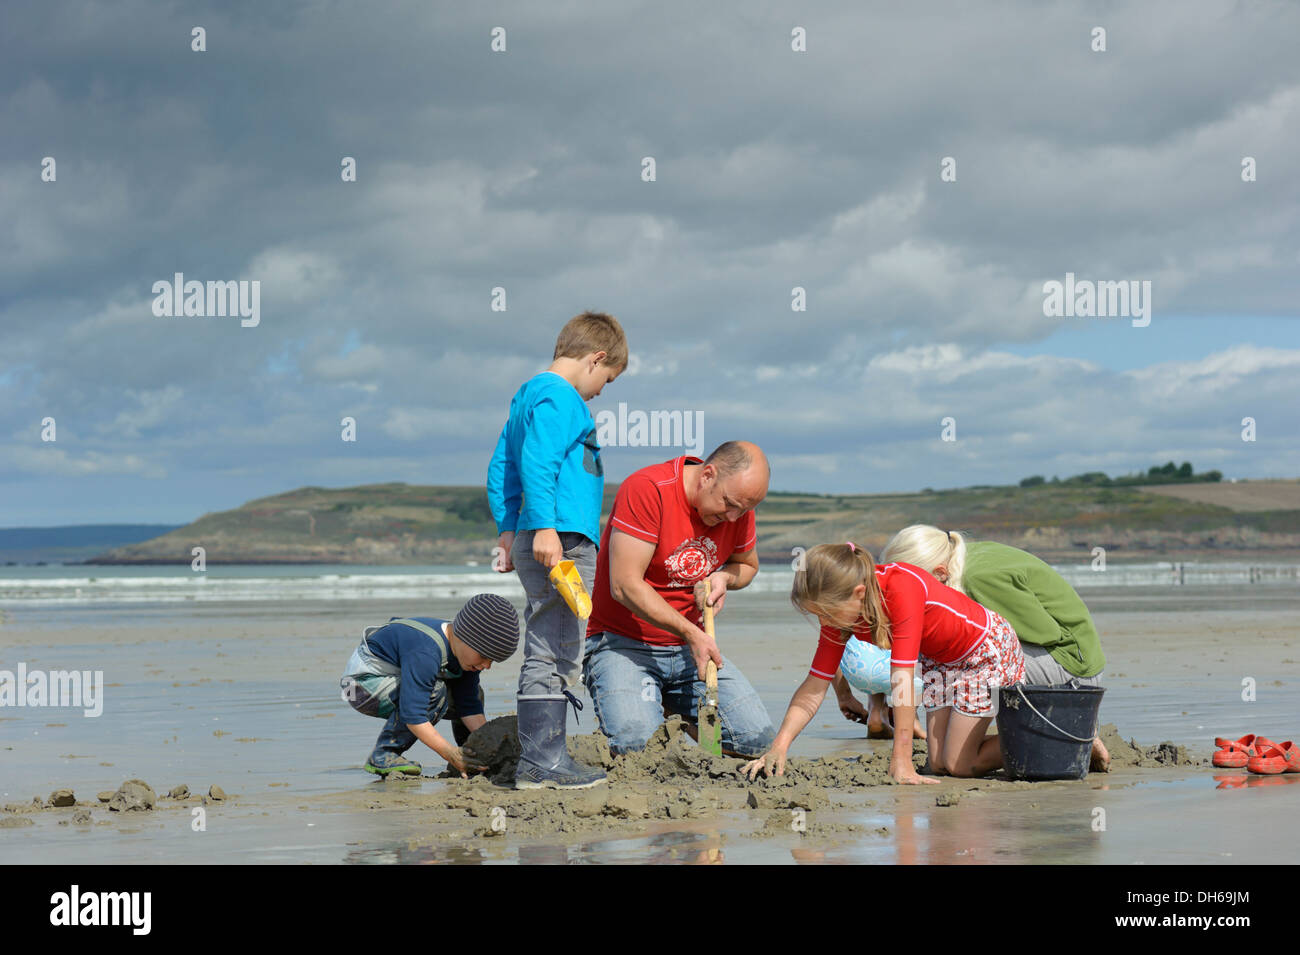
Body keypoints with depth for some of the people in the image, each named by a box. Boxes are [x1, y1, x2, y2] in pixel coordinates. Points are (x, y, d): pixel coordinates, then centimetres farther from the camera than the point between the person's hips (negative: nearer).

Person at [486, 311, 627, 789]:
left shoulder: (528, 394, 23)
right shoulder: (558, 397, -9)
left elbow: (500, 469, 25)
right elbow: (537, 462, -21)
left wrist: (509, 529, 25)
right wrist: (544, 528, -26)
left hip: (543, 546, 10)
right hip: (560, 542, -10)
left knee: (547, 653, 11)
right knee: (555, 653, -9)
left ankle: (541, 759, 14)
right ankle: (542, 761, -8)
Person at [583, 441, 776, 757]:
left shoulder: (738, 508, 1)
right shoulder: (646, 489, -20)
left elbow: (747, 565, 21)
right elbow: (625, 586, -23)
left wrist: (723, 577, -4)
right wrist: (691, 634, -24)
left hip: (690, 647, 6)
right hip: (623, 642, -6)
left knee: (757, 738, -10)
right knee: (633, 742, -31)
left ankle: (676, 709, 17)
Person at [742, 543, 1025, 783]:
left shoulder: (902, 587, -39)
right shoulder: (840, 607, -16)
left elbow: (902, 678, -41)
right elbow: (814, 687, -13)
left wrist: (901, 763, -41)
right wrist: (778, 747, -25)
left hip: (987, 647, -7)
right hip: (941, 662, 7)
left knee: (959, 764, -9)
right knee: (938, 763, 4)